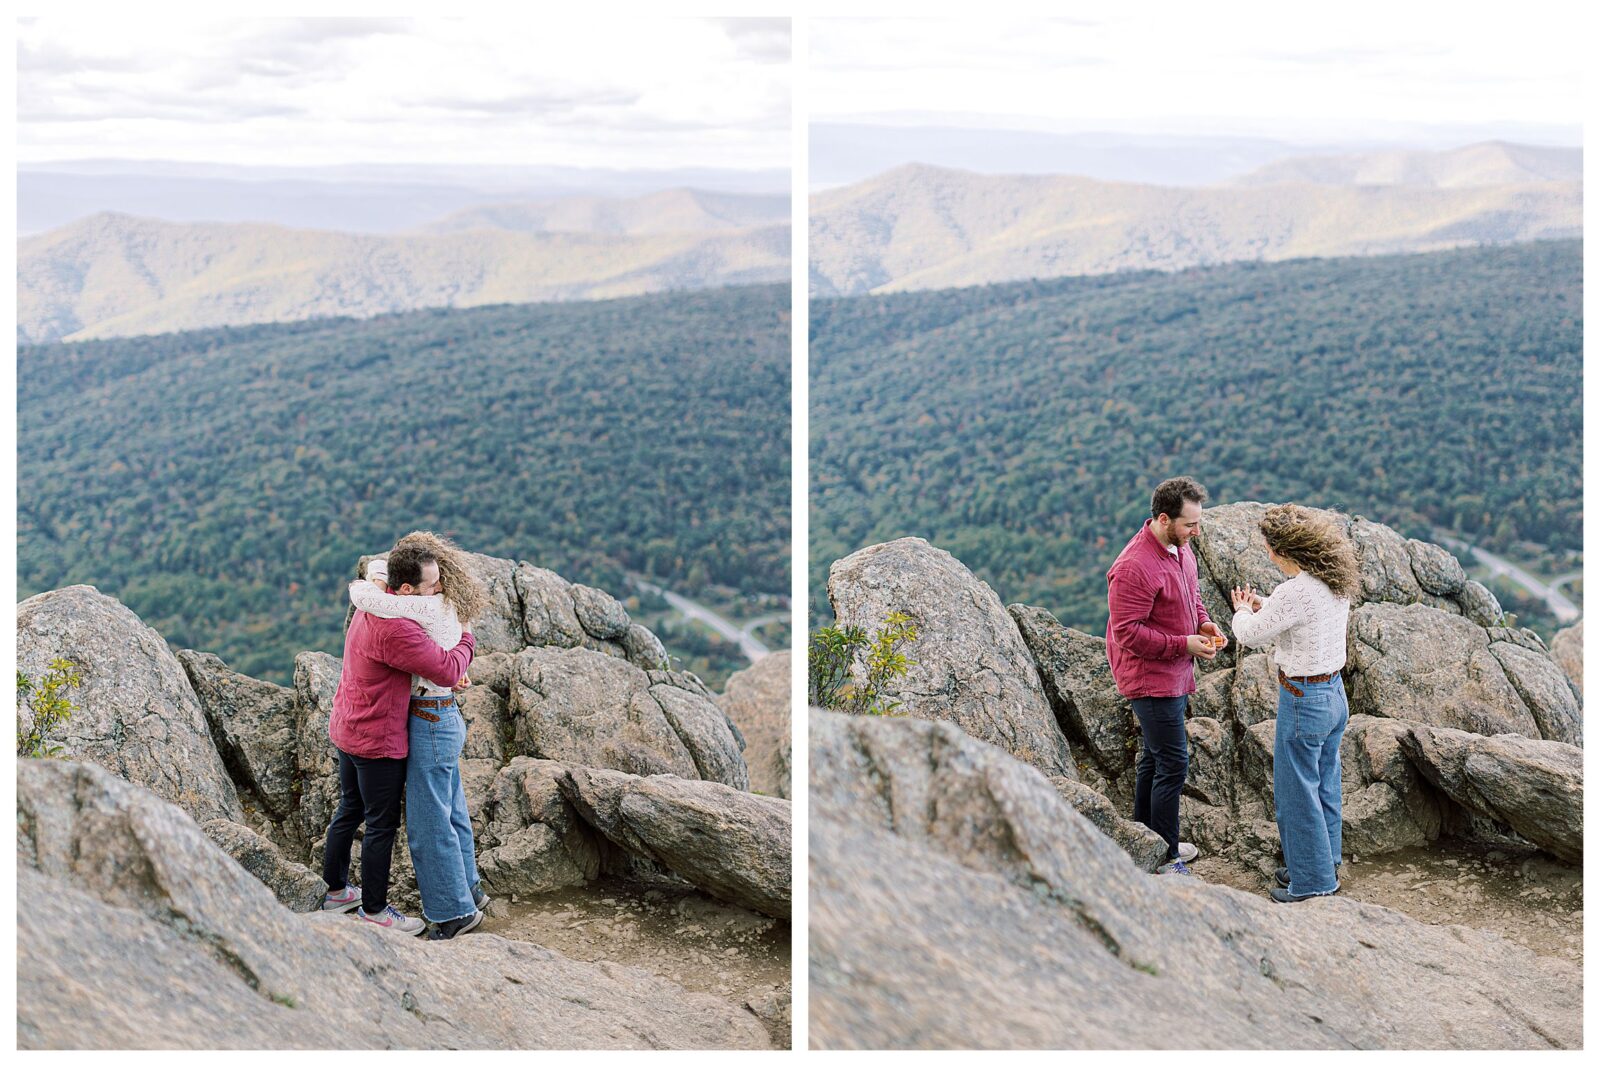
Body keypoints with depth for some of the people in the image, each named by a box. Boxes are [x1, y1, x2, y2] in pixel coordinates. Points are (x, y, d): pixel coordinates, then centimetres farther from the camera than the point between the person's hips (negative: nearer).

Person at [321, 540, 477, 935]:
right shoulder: (396, 630, -31)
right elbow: (448, 671, -27)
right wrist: (467, 639, -7)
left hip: (346, 730, 10)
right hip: (378, 741, -10)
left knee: (349, 811, 23)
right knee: (382, 824, 6)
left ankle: (335, 891, 38)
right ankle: (374, 909, 19)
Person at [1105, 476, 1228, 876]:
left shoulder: (1180, 548, 4)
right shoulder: (1135, 568, -26)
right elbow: (1127, 632, -25)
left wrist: (1204, 623, 1)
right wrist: (1183, 644, -23)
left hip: (1174, 675, 10)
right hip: (1151, 679, -10)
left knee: (1154, 757, 19)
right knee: (1173, 765, -7)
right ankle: (1165, 859, 3)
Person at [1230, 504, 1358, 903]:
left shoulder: (1295, 592, -26)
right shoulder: (1337, 583, 1)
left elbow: (1252, 635, -14)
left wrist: (1242, 611, 7)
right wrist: (1261, 605, 12)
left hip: (1303, 700, -9)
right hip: (1335, 694, 9)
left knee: (1297, 792, 6)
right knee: (1324, 785, 22)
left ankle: (1312, 883, 18)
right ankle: (1325, 865, 36)